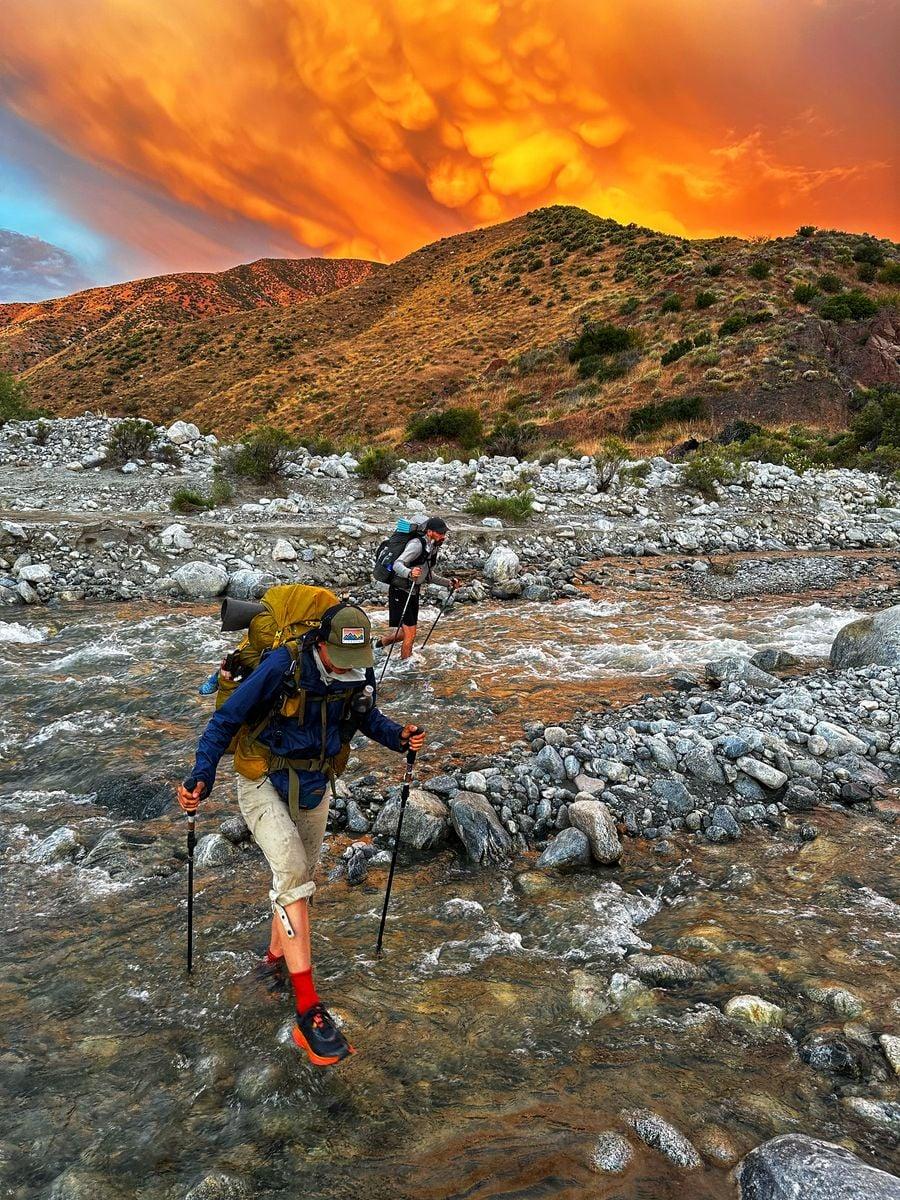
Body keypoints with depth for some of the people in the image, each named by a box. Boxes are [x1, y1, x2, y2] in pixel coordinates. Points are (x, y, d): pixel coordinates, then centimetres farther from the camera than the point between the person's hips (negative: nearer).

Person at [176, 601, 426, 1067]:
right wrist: (201, 776, -30)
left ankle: (276, 954, 47)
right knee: (292, 872, -21)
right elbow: (226, 720, -20)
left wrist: (399, 736, -10)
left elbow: (366, 717, 9)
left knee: (300, 877, 19)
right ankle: (308, 1011, -18)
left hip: (312, 788, 6)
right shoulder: (281, 668, -28)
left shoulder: (360, 676, -12)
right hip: (264, 784, -6)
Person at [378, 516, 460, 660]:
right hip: (400, 592, -9)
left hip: (413, 593, 9)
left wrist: (448, 583, 12)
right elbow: (397, 564, -33)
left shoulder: (432, 548, 8)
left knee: (407, 632, 17)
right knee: (410, 634, -10)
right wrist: (409, 573, -53)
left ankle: (381, 643, 39)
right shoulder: (417, 545, -21)